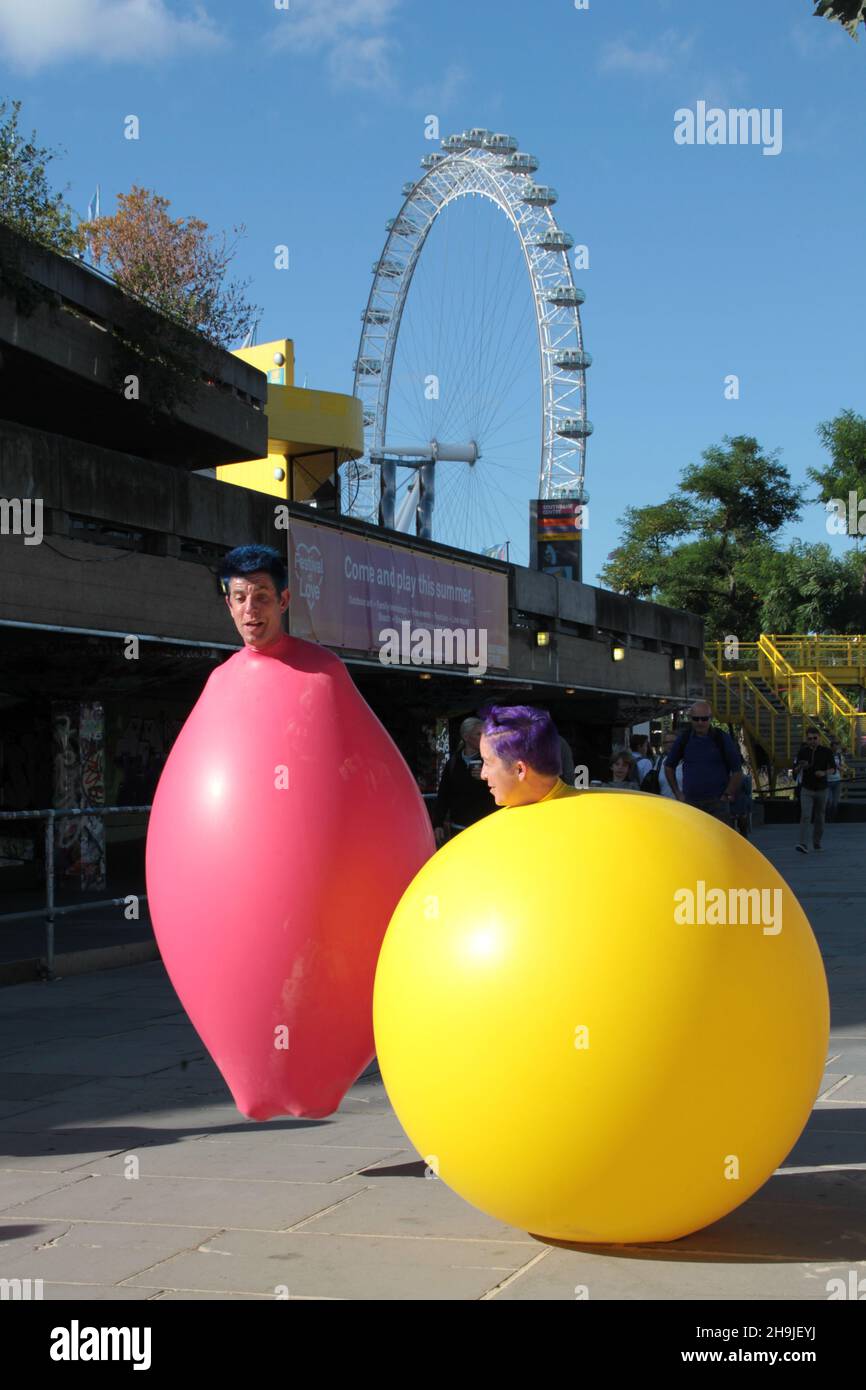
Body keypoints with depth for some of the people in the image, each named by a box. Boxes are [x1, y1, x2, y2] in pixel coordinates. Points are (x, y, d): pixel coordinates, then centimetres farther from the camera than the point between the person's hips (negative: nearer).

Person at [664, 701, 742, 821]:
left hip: (716, 802, -3)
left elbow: (737, 771, 3)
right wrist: (677, 793, 11)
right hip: (690, 802, 3)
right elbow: (669, 766, 18)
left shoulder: (722, 739, -1)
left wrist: (728, 795, -4)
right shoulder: (684, 739, 6)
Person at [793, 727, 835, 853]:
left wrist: (824, 773, -21)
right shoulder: (803, 751, -1)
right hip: (806, 789, -1)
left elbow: (832, 768, 1)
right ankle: (803, 844, -22)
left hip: (821, 789, 1)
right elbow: (795, 770, 4)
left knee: (819, 818, 9)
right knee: (805, 816, -15)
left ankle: (817, 843, 24)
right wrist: (800, 766, -19)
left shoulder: (826, 751, -3)